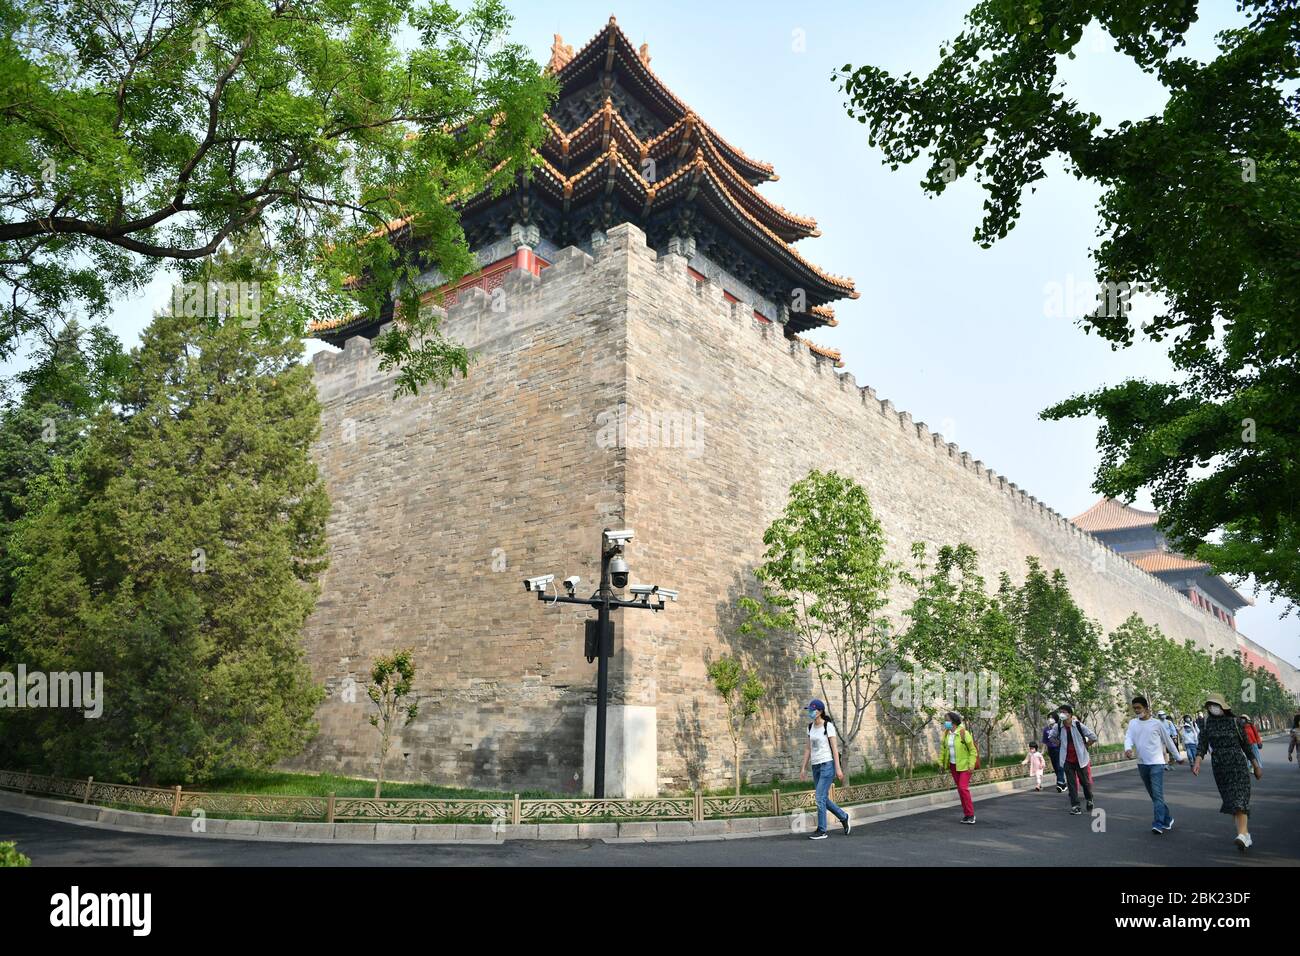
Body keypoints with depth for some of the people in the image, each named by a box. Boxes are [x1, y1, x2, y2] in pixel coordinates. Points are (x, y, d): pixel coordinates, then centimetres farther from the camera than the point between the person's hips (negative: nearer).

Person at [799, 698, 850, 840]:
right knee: (823, 799, 10)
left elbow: (835, 748, -12)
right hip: (816, 766, 7)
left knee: (820, 798, -9)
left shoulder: (828, 726, -11)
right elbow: (808, 748, 12)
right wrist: (803, 768, 10)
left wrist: (838, 768, -16)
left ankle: (821, 831, 1)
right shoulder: (811, 727, 9)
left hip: (827, 765, -7)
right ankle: (844, 818, 30)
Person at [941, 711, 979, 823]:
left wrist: (972, 765, -18)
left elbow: (973, 750, -12)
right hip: (953, 765, 6)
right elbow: (943, 748, 8)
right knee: (960, 789, 9)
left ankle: (970, 815, -6)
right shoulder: (946, 733, 0)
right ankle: (967, 813, 18)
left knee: (963, 788, -14)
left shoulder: (964, 733, -17)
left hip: (964, 765, -6)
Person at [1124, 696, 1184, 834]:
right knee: (1153, 795, 13)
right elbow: (1128, 737, -5)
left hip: (1156, 763, -5)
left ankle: (1159, 824, -14)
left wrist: (1178, 757, 15)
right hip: (1142, 764, 5)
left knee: (1157, 794, -13)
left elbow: (1168, 741, 8)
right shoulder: (1132, 723, 7)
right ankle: (1167, 819, 27)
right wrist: (1128, 748, -27)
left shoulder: (1157, 723, -3)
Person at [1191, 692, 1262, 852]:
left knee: (1239, 797, -5)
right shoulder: (1207, 724, 3)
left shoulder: (1234, 722, 2)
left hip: (1238, 763, -1)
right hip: (1219, 767, 1)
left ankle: (1242, 834, -9)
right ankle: (1245, 834, 0)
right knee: (1230, 799, -1)